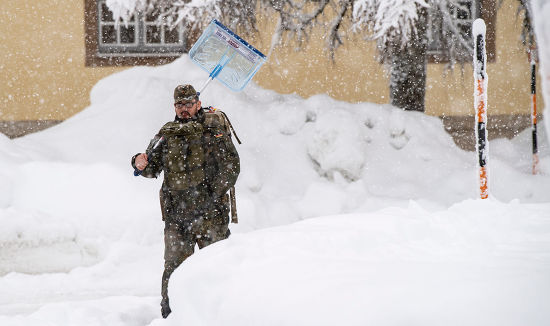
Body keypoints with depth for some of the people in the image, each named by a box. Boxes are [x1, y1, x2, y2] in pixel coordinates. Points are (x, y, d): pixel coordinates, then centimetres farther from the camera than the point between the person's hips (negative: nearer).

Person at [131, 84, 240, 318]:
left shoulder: (214, 132, 1)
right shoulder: (166, 135, 12)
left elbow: (231, 166, -5)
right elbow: (153, 169, 14)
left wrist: (213, 197, -15)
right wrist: (142, 164, -11)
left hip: (209, 212, -3)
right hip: (176, 213, 3)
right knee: (174, 266, 3)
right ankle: (169, 314, 10)